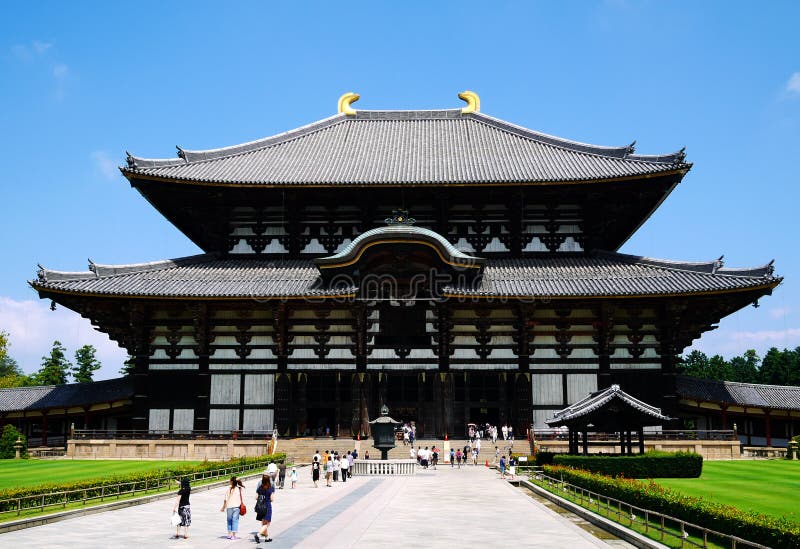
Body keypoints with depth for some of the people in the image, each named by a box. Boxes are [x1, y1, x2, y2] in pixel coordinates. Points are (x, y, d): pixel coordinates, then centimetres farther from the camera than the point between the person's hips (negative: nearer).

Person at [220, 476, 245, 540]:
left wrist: (223, 507, 7)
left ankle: (229, 534, 18)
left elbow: (226, 500, -3)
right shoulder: (239, 489, -3)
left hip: (229, 506, 0)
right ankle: (234, 535, 2)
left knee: (229, 520, 16)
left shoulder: (229, 489, -5)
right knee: (235, 520, 5)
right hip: (236, 506, 0)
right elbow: (241, 498, -3)